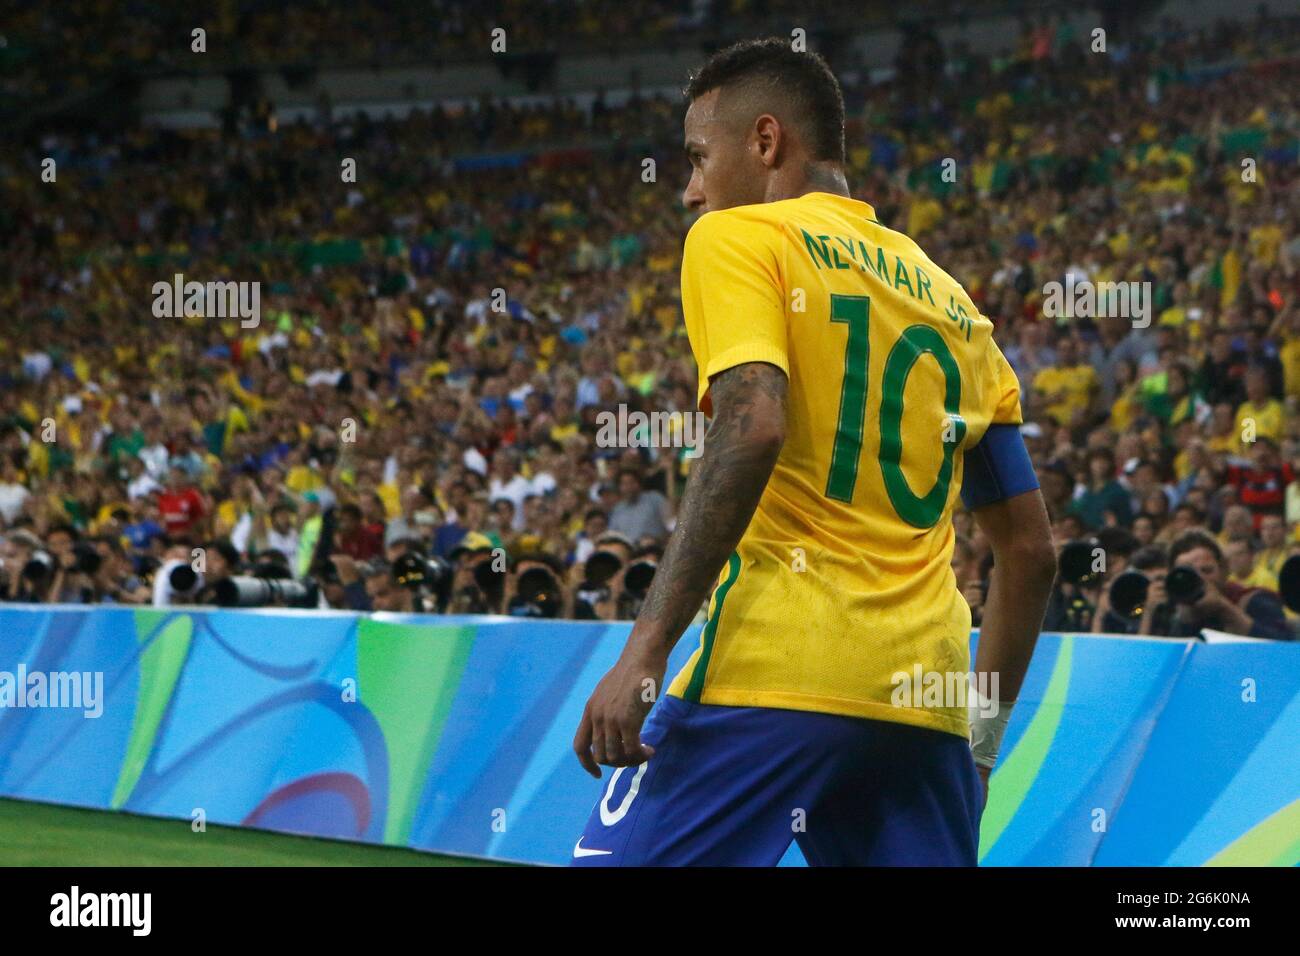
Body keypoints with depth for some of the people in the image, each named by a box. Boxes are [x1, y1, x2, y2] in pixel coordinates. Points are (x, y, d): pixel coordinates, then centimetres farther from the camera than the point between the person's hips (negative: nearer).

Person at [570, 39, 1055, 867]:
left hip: (777, 675, -6)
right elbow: (1031, 548, 21)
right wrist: (980, 742, 27)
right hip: (925, 699, 6)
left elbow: (753, 428, -15)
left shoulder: (738, 237, 4)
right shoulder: (950, 300, 23)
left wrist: (646, 649, -19)